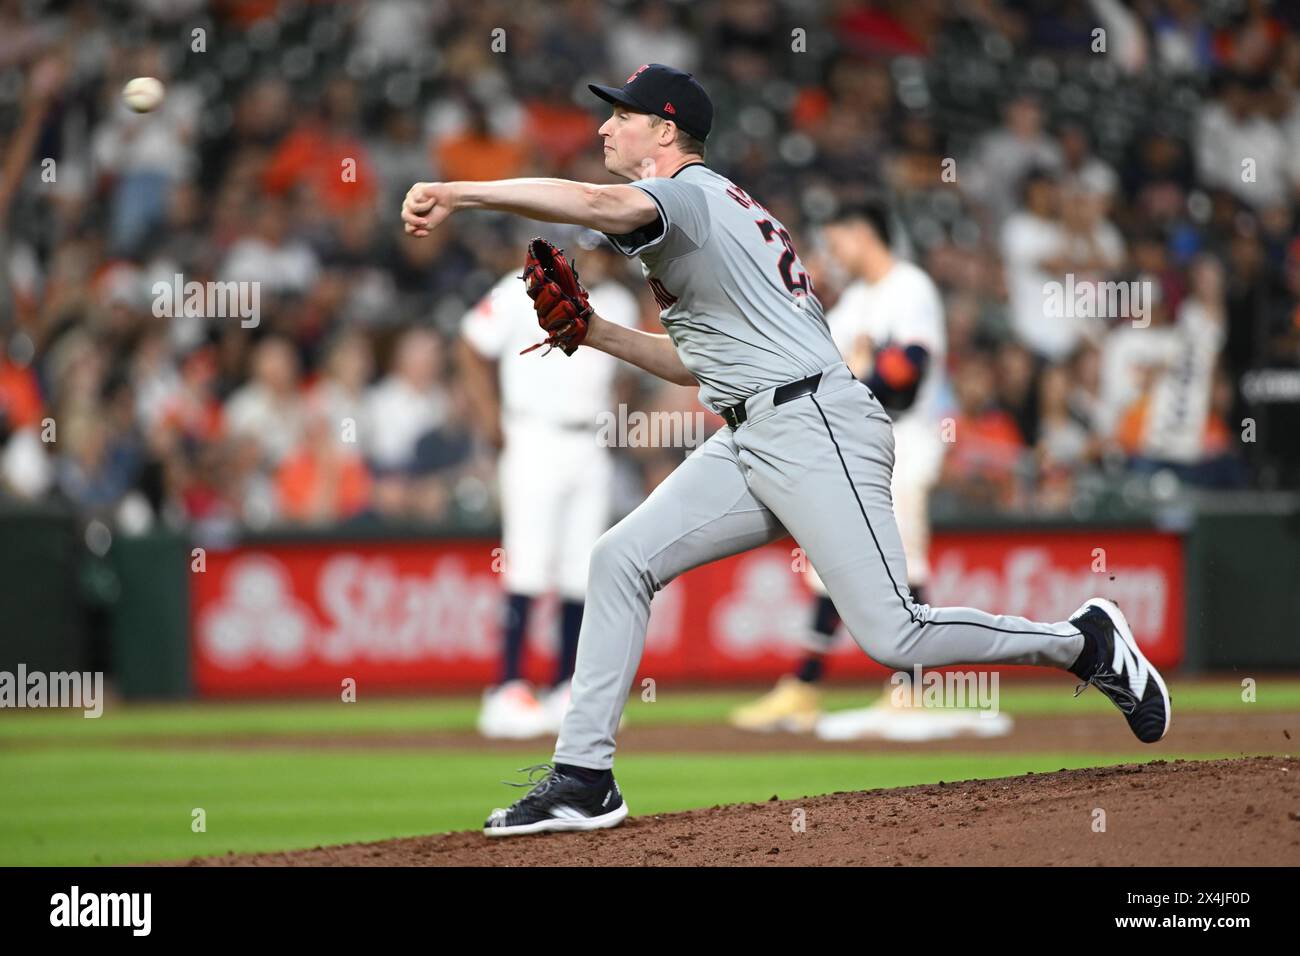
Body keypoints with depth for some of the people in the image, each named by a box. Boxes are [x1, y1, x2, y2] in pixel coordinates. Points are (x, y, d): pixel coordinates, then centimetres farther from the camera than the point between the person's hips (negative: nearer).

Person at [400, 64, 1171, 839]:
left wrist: (460, 193, -31)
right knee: (621, 559, 0)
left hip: (814, 424, -10)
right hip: (749, 442, 10)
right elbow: (698, 362, 29)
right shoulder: (714, 210, 24)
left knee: (892, 637, -15)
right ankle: (583, 780, -1)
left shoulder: (692, 193, -7)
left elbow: (597, 203, -29)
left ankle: (1087, 643, 3)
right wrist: (587, 331, 21)